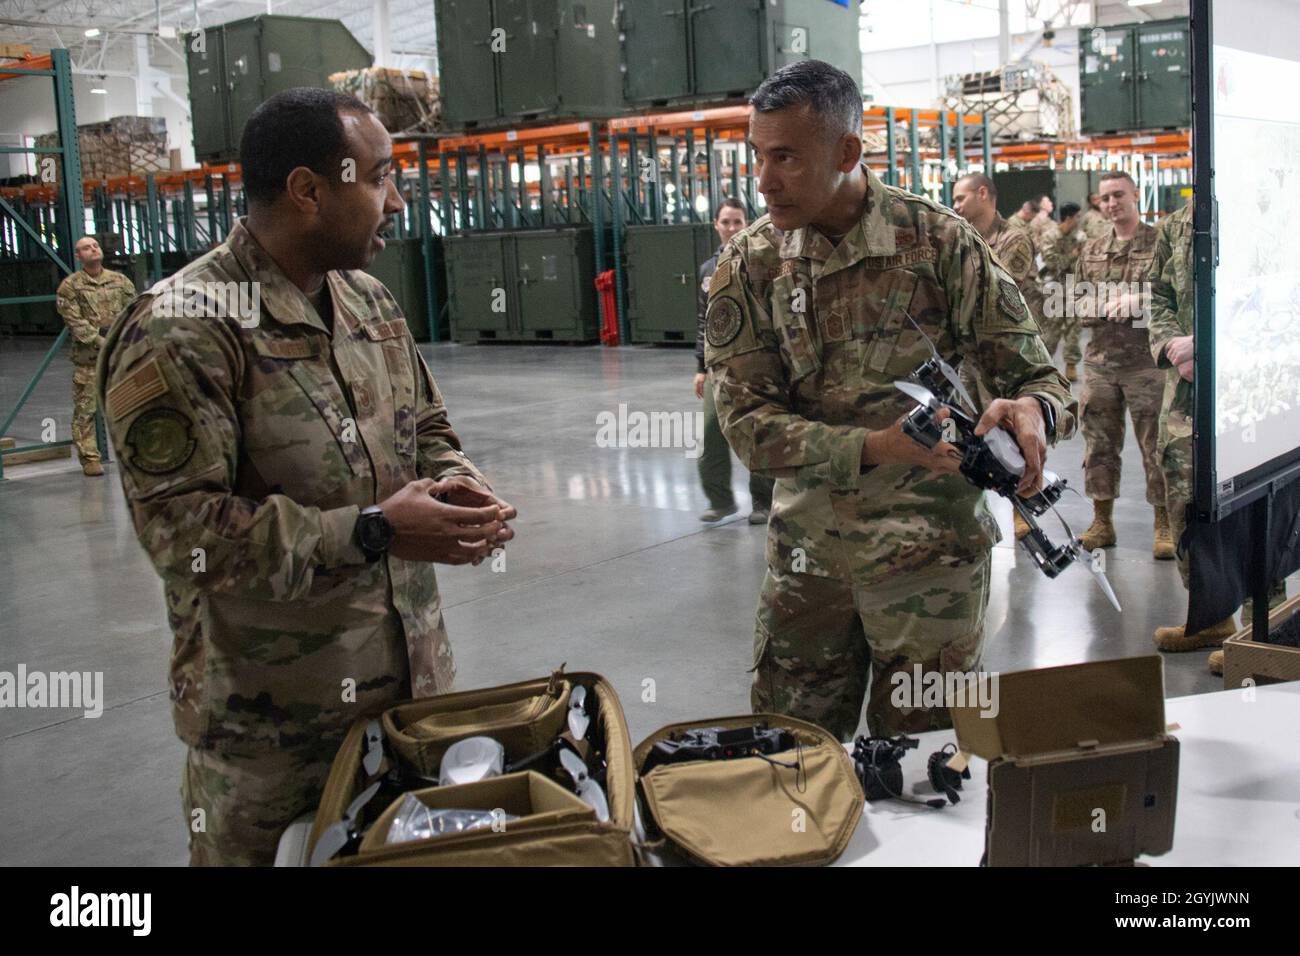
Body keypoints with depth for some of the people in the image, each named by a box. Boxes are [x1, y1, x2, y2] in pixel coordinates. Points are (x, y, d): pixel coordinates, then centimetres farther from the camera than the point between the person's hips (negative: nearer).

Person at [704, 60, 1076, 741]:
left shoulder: (942, 243, -9)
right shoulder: (747, 265, -3)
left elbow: (1034, 374, -3)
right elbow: (746, 420, -9)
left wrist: (1032, 411, -29)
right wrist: (873, 447, -25)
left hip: (930, 553, -2)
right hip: (806, 551, 3)